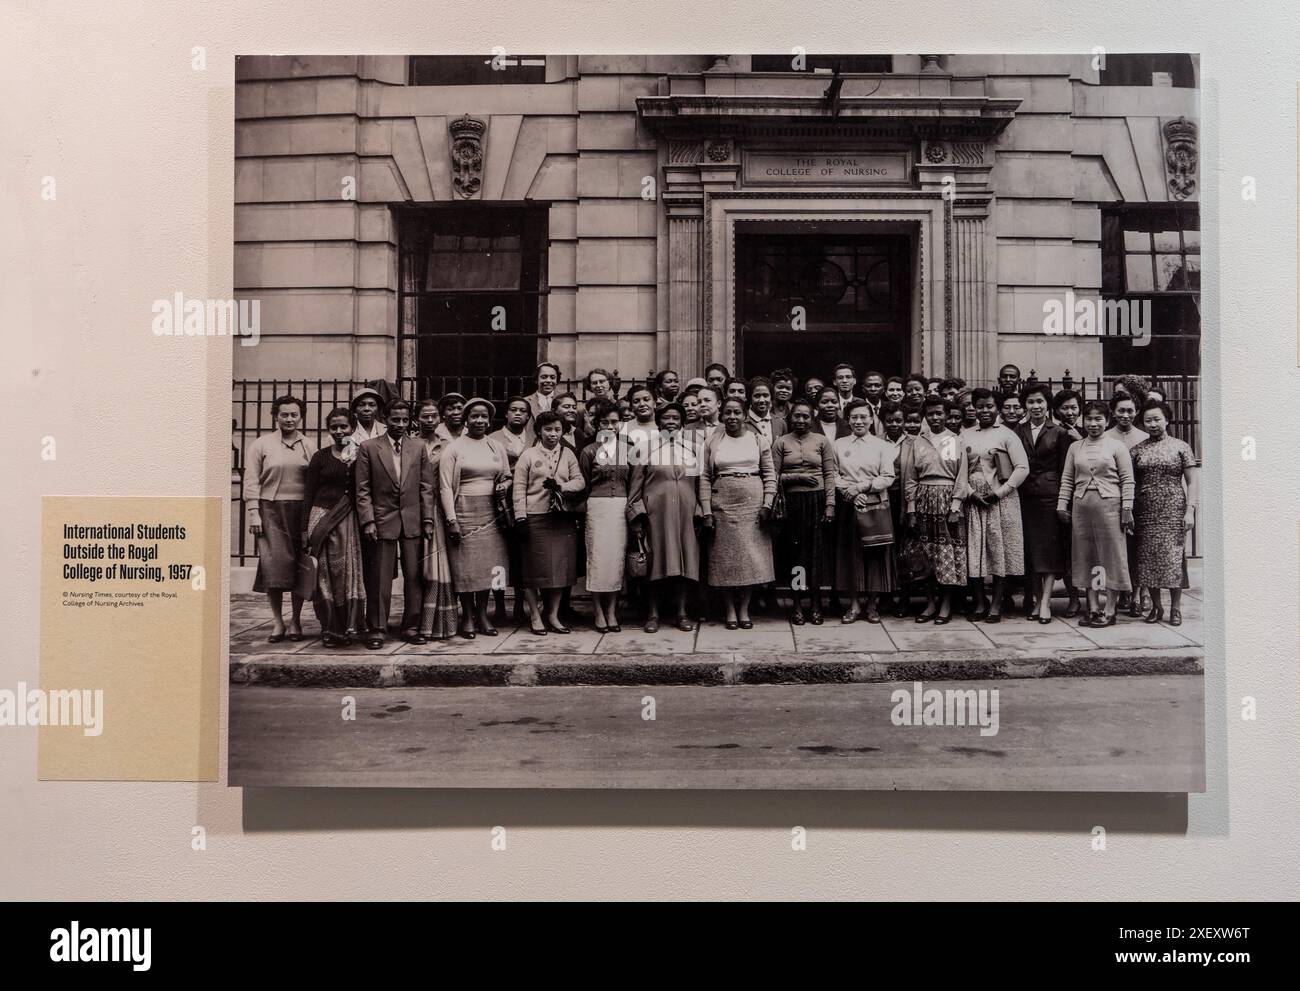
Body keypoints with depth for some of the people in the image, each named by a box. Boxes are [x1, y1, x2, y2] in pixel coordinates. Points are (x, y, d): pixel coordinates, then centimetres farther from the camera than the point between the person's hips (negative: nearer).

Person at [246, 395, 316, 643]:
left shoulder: (309, 446, 10)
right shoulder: (261, 445, 6)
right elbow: (251, 481, 3)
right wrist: (253, 513, -6)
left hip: (301, 511, 1)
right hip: (271, 511, -1)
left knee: (300, 565, 2)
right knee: (273, 564, -6)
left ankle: (295, 621, 13)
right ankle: (277, 621, 5)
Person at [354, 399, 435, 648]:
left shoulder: (418, 448, 9)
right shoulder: (368, 448, 2)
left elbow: (426, 487, 8)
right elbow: (363, 490, 0)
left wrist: (428, 520, 2)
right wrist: (367, 521, -9)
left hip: (412, 521, 2)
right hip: (382, 520, -2)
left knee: (413, 576, 4)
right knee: (380, 578, -1)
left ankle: (411, 627, 13)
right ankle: (376, 629, 7)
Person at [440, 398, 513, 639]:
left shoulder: (497, 447, 12)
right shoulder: (453, 448, -1)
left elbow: (507, 477, 20)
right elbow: (445, 486, -5)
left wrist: (504, 486, -4)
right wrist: (451, 520, -12)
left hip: (490, 512, 4)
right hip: (463, 511, -4)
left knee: (487, 563, 4)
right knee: (465, 565, -1)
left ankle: (482, 615, 13)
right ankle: (468, 617, 9)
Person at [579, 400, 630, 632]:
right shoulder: (589, 451, 5)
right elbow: (583, 484, 10)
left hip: (622, 506, 3)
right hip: (597, 506, -2)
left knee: (617, 557, 1)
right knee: (598, 557, -5)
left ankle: (611, 612, 8)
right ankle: (599, 614, 1)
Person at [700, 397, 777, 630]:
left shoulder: (758, 440, 7)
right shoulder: (712, 442, 7)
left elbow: (770, 475, 5)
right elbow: (705, 478, 3)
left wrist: (767, 504, -6)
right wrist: (706, 511, -4)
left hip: (753, 504, 0)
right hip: (722, 504, 0)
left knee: (751, 556, 0)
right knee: (725, 557, 2)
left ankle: (744, 609, 10)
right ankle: (730, 610, 11)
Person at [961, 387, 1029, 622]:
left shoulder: (1007, 435, 1)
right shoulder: (965, 436, 10)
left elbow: (1022, 468, -5)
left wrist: (999, 492, -11)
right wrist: (970, 493, -9)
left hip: (1001, 500, -3)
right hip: (972, 500, 3)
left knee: (999, 549, 0)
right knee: (974, 550, 1)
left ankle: (996, 605, 6)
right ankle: (979, 603, 10)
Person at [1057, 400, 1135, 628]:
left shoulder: (1116, 446, 2)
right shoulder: (1075, 447, 12)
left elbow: (1127, 480, 0)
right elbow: (1067, 479, 14)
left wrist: (1127, 508, -7)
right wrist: (1062, 504, 5)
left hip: (1109, 504, -4)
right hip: (1081, 506, 4)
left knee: (1111, 556, -2)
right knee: (1086, 557, 5)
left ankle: (1110, 611, 4)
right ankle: (1093, 609, 11)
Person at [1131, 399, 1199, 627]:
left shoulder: (1180, 447, 4)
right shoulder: (1136, 450, 10)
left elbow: (1193, 482, 3)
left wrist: (1190, 510, -7)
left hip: (1173, 511, -2)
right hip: (1145, 512, 2)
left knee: (1173, 557, -5)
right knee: (1148, 557, 2)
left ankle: (1175, 608, 5)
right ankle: (1156, 606, 13)